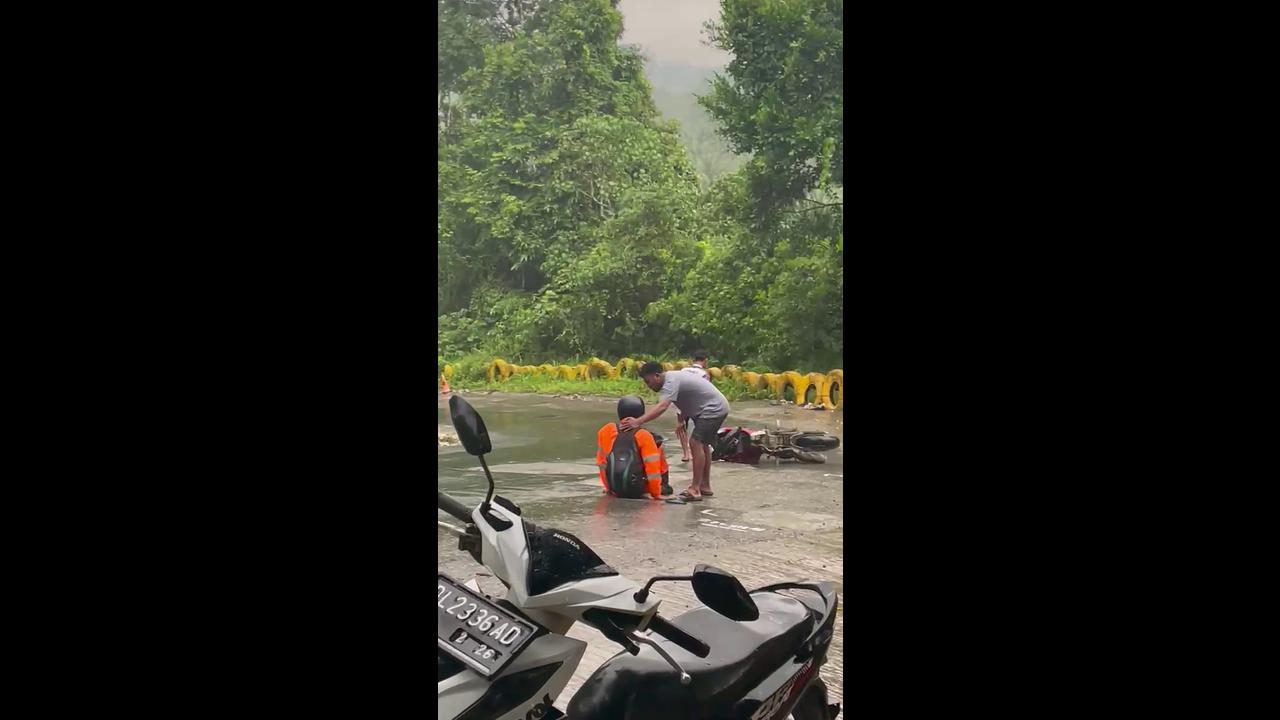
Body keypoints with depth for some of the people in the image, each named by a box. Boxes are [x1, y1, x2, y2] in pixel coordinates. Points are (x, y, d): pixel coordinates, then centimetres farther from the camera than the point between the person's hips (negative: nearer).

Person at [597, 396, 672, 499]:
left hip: (614, 489, 3)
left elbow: (601, 461, 11)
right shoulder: (643, 436, -10)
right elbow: (652, 466, -10)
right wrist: (656, 493, 1)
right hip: (638, 490, -3)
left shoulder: (606, 432, 2)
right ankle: (663, 485, 23)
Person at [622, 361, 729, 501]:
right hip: (716, 407, 11)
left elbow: (662, 407, -40)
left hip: (713, 409, -11)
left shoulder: (670, 383, -25)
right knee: (702, 444, 19)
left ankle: (695, 489, -18)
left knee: (696, 443, -17)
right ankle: (705, 486, 30)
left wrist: (638, 421, -48)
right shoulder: (671, 379, 7)